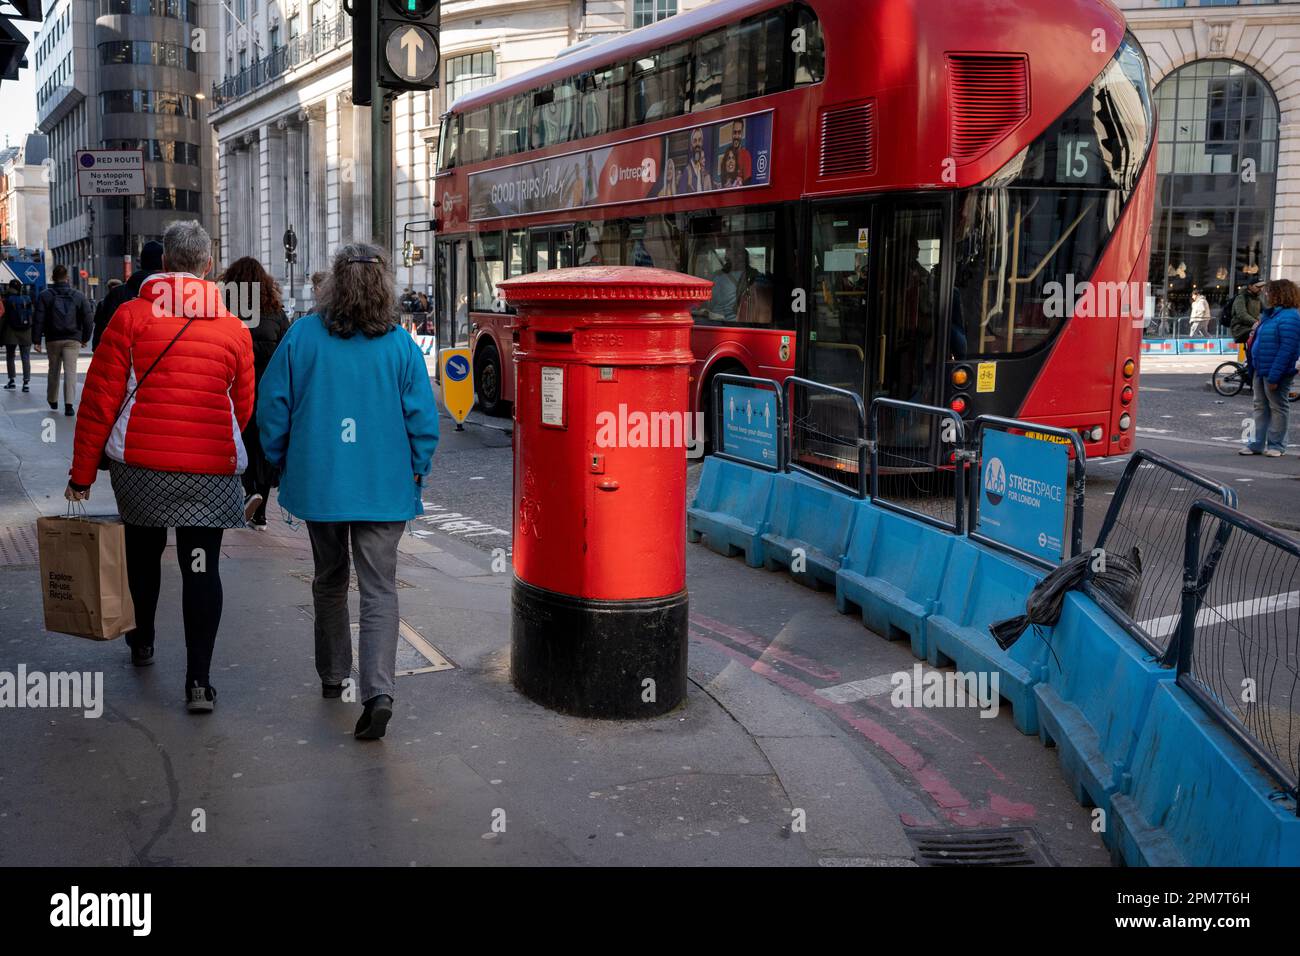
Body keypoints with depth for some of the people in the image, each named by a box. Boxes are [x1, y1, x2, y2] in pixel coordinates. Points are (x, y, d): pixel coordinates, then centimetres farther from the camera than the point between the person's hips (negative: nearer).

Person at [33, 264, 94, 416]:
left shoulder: (45, 296, 0)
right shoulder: (78, 296, 2)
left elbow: (38, 319, -4)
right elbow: (88, 319, 1)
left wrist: (37, 340, -1)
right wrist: (85, 338, 12)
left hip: (52, 340, 1)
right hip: (73, 340, -1)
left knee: (53, 371, 16)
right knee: (70, 371, -4)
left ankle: (52, 402, 29)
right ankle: (69, 405, -16)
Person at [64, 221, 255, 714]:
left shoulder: (131, 316, -3)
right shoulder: (234, 329, 3)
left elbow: (100, 399, -4)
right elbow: (243, 408, 10)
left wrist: (82, 471, 2)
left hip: (140, 461, 0)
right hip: (212, 468, 0)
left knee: (144, 549, 23)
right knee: (202, 566, 2)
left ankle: (142, 640, 42)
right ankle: (199, 680, -3)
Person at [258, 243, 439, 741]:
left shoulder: (302, 336, -5)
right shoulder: (402, 346, -8)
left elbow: (272, 406, -1)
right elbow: (423, 419, -7)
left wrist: (282, 462, 13)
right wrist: (415, 473, 7)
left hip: (318, 482, 2)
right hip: (385, 487, -1)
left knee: (329, 581, 20)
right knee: (379, 589, 2)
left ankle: (332, 677, 34)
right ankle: (378, 690, -13)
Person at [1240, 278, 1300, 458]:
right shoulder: (1270, 314, 12)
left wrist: (1274, 376, -25)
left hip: (1275, 372, -9)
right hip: (1261, 370, 9)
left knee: (1278, 407, 2)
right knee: (1260, 406, 13)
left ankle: (1276, 445, 10)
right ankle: (1257, 443, 19)